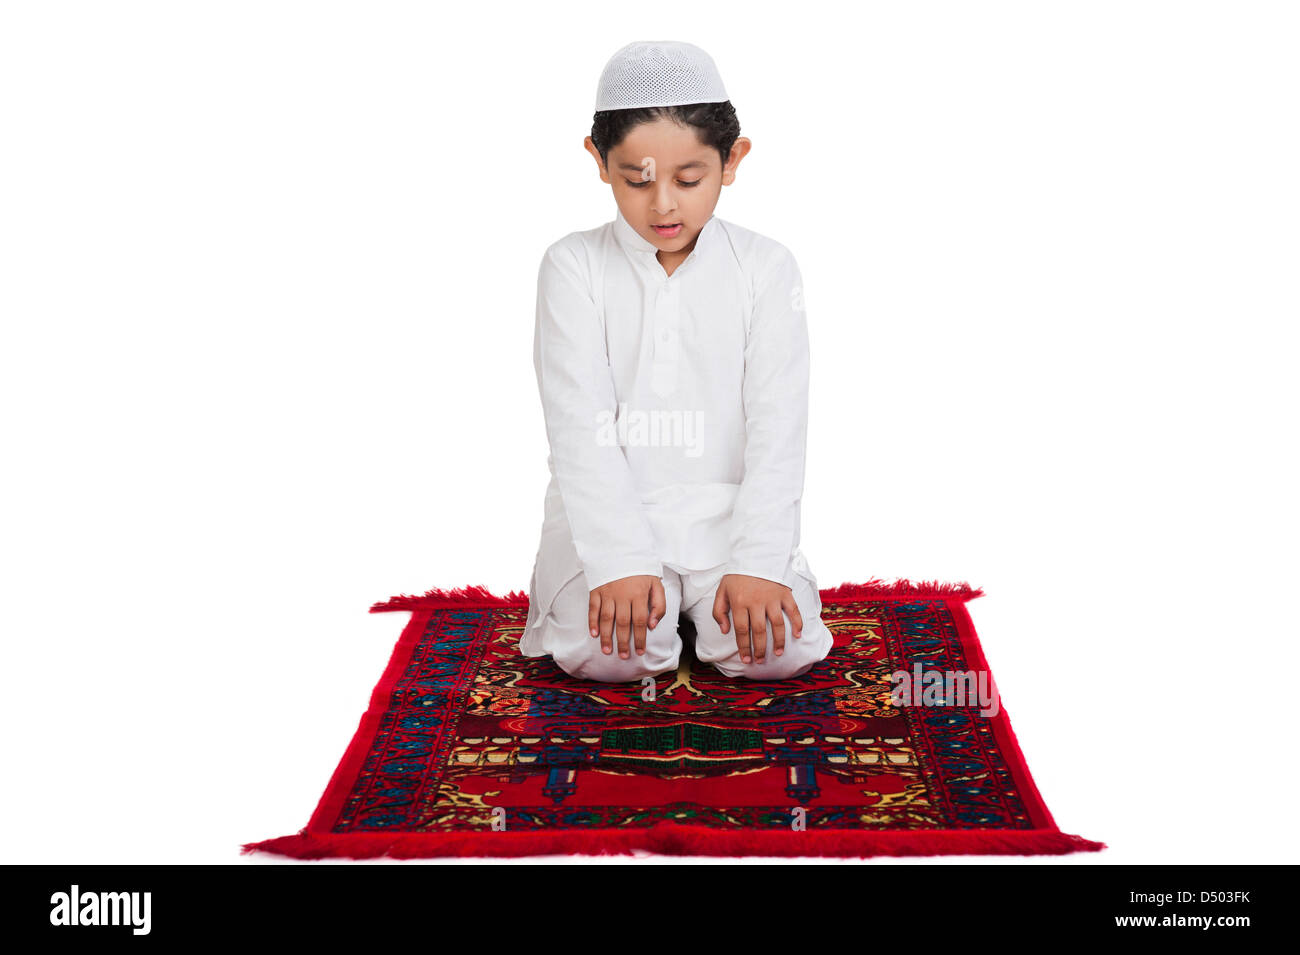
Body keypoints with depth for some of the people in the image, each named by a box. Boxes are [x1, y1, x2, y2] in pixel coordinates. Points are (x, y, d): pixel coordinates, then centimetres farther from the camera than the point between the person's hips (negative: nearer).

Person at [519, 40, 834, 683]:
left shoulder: (765, 269, 1)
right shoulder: (575, 268, -2)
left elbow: (777, 425, -4)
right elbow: (579, 426, -9)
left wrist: (756, 562, -16)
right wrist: (619, 560, -19)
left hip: (727, 513, 1)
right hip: (610, 515, -1)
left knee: (780, 649, -21)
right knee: (604, 651, -24)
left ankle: (708, 589, 11)